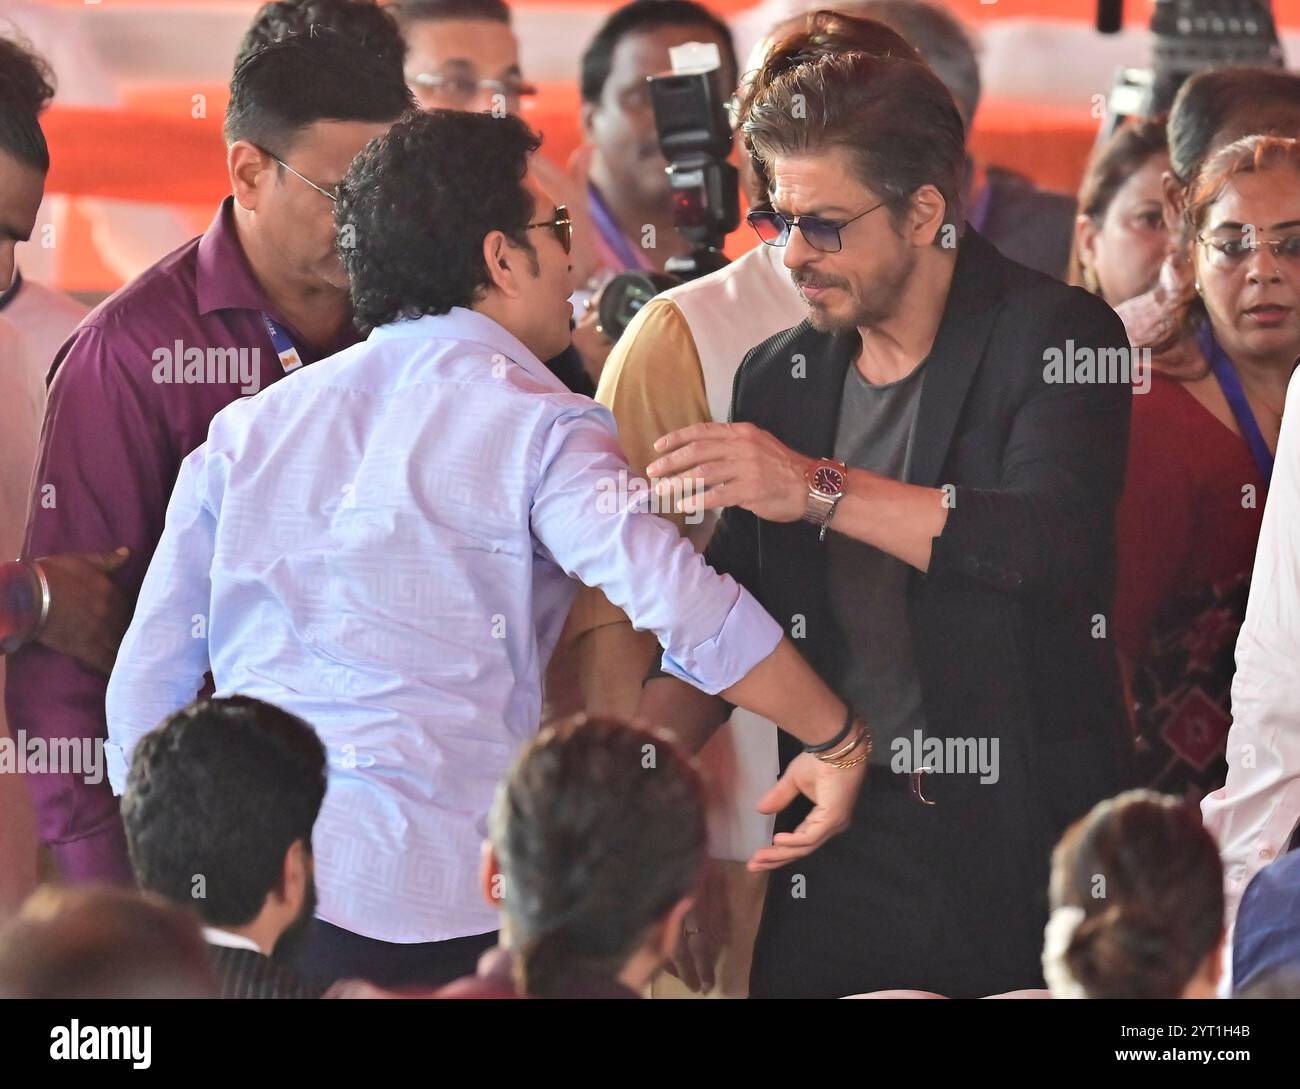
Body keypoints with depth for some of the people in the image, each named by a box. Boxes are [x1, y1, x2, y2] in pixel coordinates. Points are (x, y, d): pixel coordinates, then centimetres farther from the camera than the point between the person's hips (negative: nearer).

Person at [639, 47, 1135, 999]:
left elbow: (1054, 544, -22)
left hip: (1022, 852, -5)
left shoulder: (1053, 339, -5)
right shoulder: (780, 378, 13)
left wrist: (821, 489, -23)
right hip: (844, 843, 5)